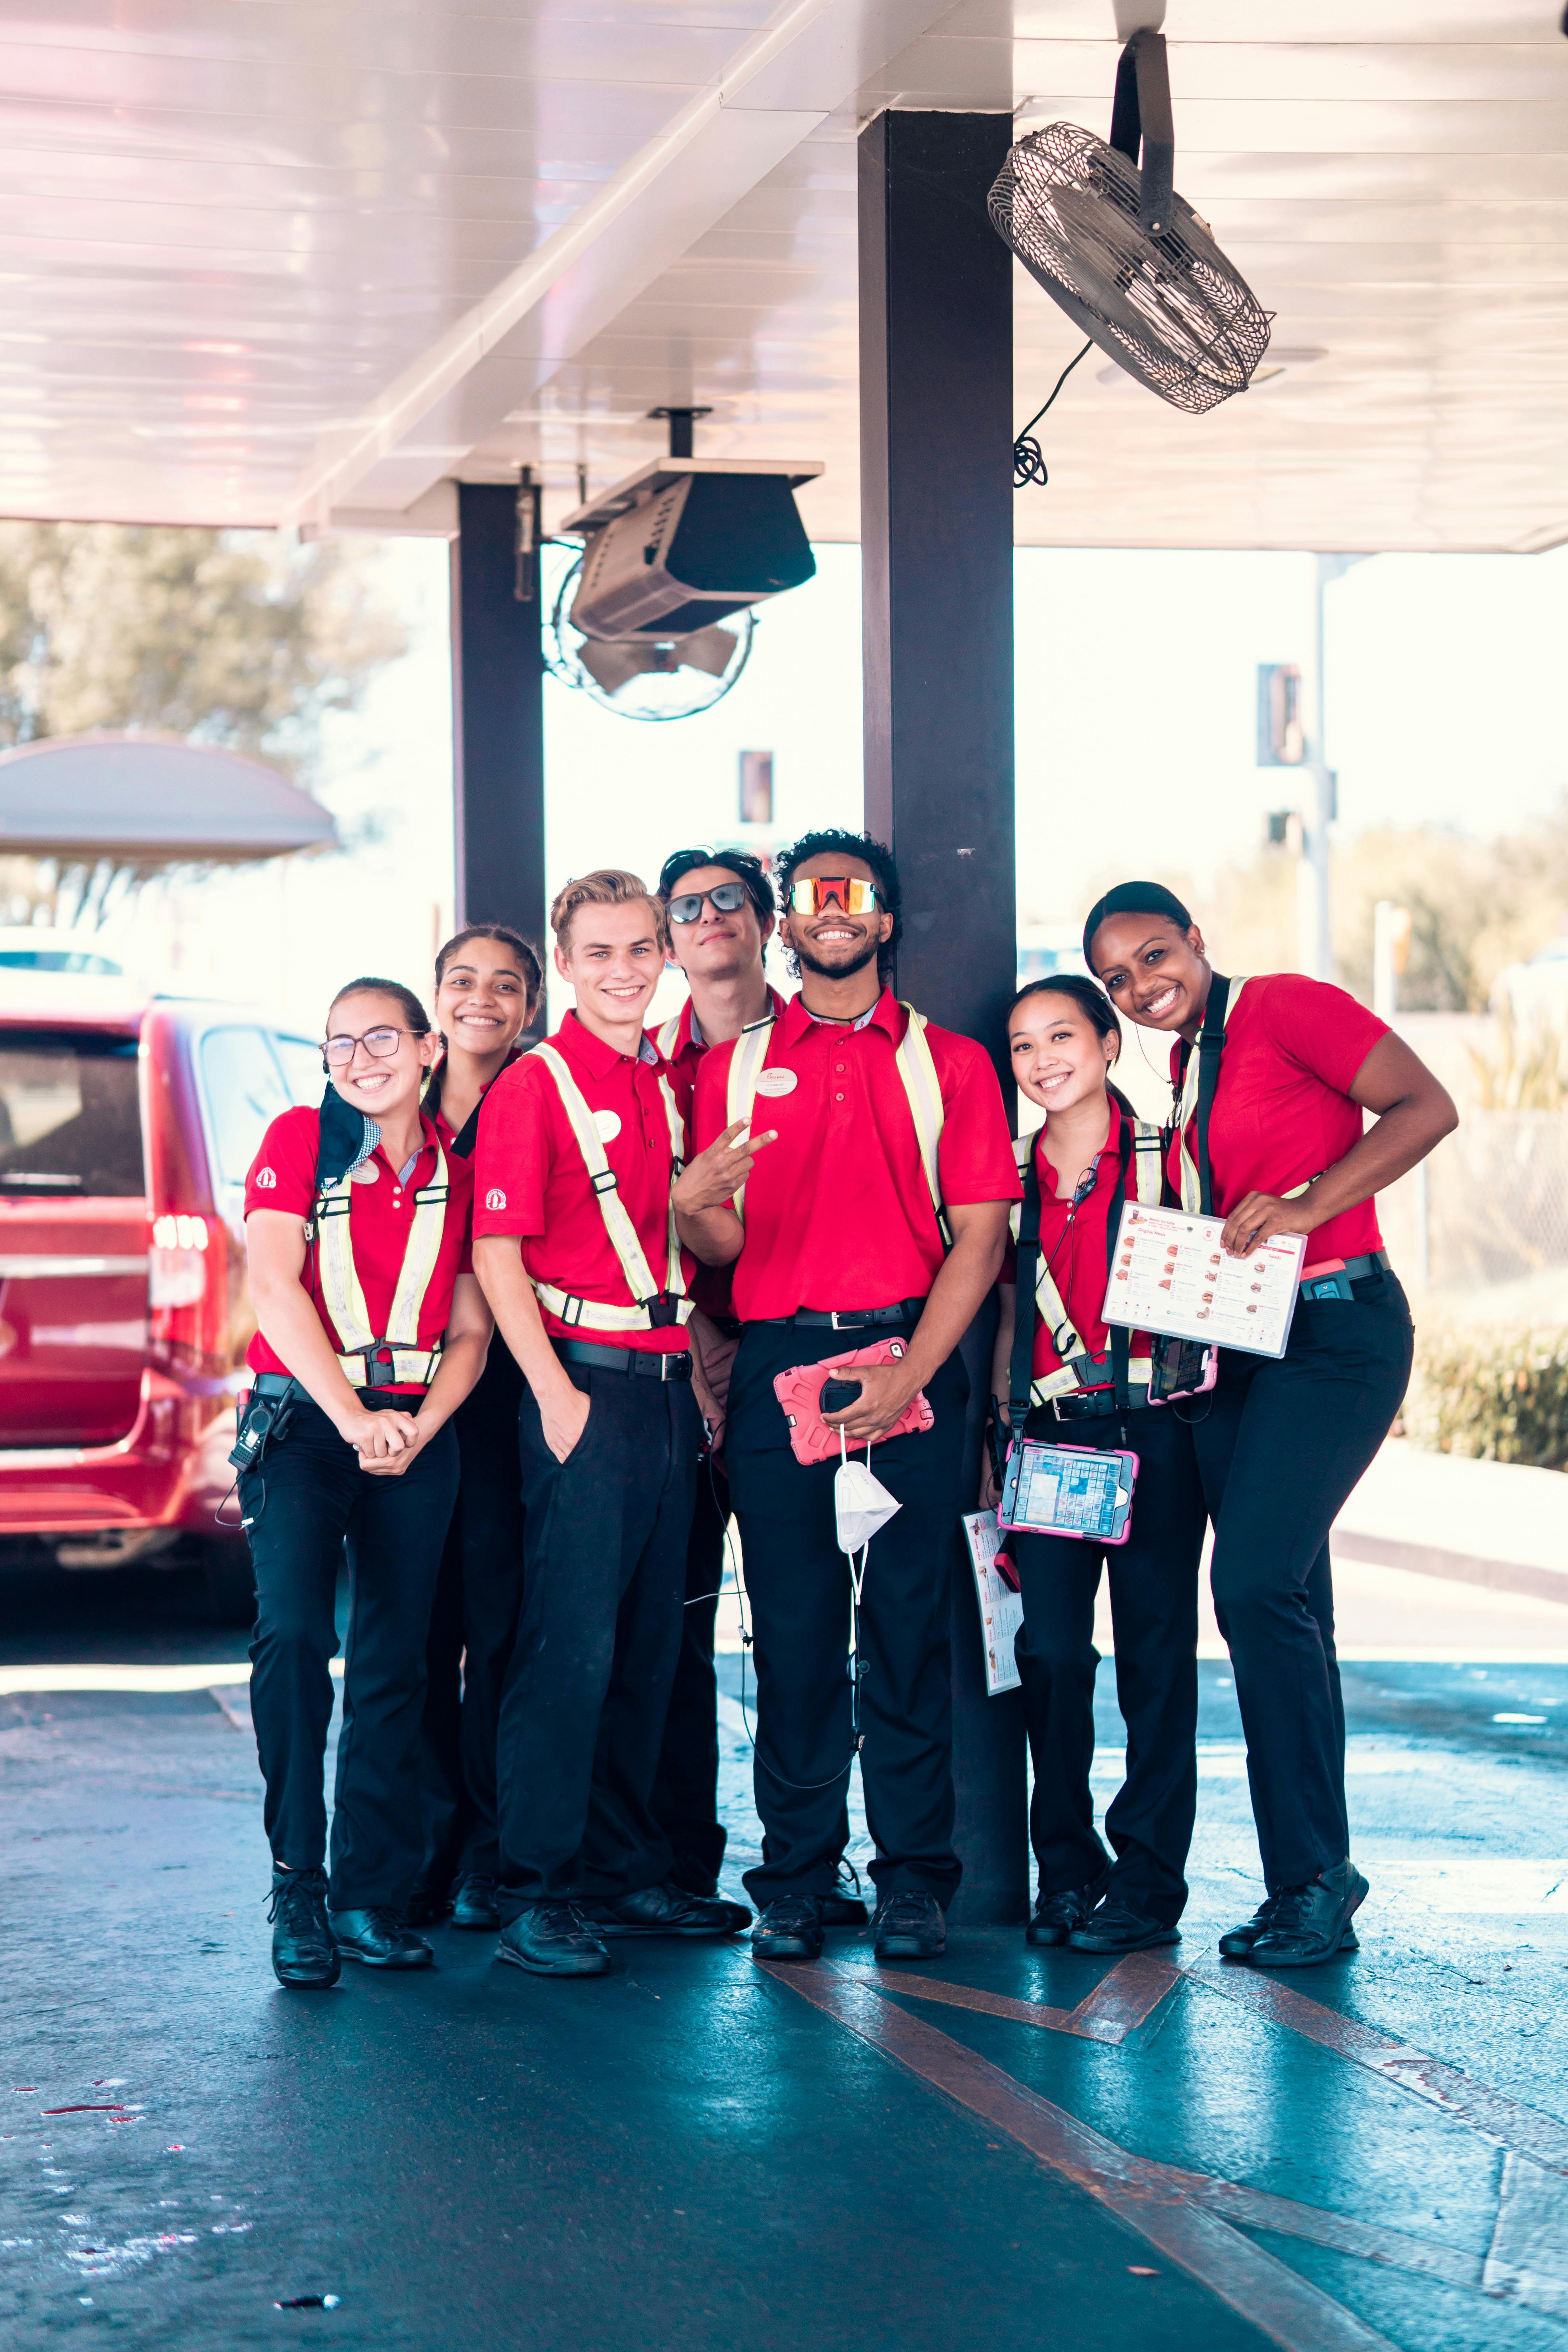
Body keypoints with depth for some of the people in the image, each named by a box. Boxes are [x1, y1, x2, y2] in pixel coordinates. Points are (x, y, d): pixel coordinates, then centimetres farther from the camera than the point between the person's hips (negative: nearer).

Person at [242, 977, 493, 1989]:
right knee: (294, 1634, -18)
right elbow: (275, 1289, -8)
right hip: (303, 1419, -3)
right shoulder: (299, 1140, 1)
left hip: (417, 1429, 3)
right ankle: (297, 1890, -12)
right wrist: (353, 1417, -17)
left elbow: (470, 1330, 9)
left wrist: (419, 1428, -9)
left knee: (395, 1662, 2)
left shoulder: (457, 1168, 10)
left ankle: (371, 1895, 9)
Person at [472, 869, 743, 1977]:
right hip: (585, 1377, -7)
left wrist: (701, 1370, 14)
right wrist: (557, 1391, -15)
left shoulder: (670, 1086, 15)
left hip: (668, 1380, 7)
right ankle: (539, 1890, -4)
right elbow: (498, 1254, -9)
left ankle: (625, 1866, 19)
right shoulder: (534, 1087, -5)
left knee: (650, 1639, 11)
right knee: (571, 1639, -8)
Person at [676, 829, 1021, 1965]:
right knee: (793, 1624, -1)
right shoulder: (734, 1065, 13)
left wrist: (908, 1373, -11)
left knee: (909, 1622, -2)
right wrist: (692, 1206, -15)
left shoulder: (950, 1061, 9)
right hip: (778, 1360, 1)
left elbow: (981, 1236, 2)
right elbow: (726, 1245, 9)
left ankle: (915, 1880, 3)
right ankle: (796, 1879, 4)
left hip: (914, 1361, -1)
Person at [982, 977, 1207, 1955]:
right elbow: (1009, 1316, 15)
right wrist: (997, 1438, 11)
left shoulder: (1165, 1156, 2)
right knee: (1050, 1653, -1)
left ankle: (1147, 1881, 5)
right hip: (1049, 1434, 3)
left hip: (1154, 1430, -3)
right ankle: (1067, 1869, 11)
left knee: (1156, 1652, -1)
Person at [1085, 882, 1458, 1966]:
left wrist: (1308, 1204, -19)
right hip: (1234, 1350, 8)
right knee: (1287, 1609, 8)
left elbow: (1427, 1107, -14)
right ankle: (1310, 1879, 13)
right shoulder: (1185, 1070, 17)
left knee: (1258, 1582, -18)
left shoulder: (1287, 1007, -6)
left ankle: (1315, 1878, -9)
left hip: (1336, 1328, -8)